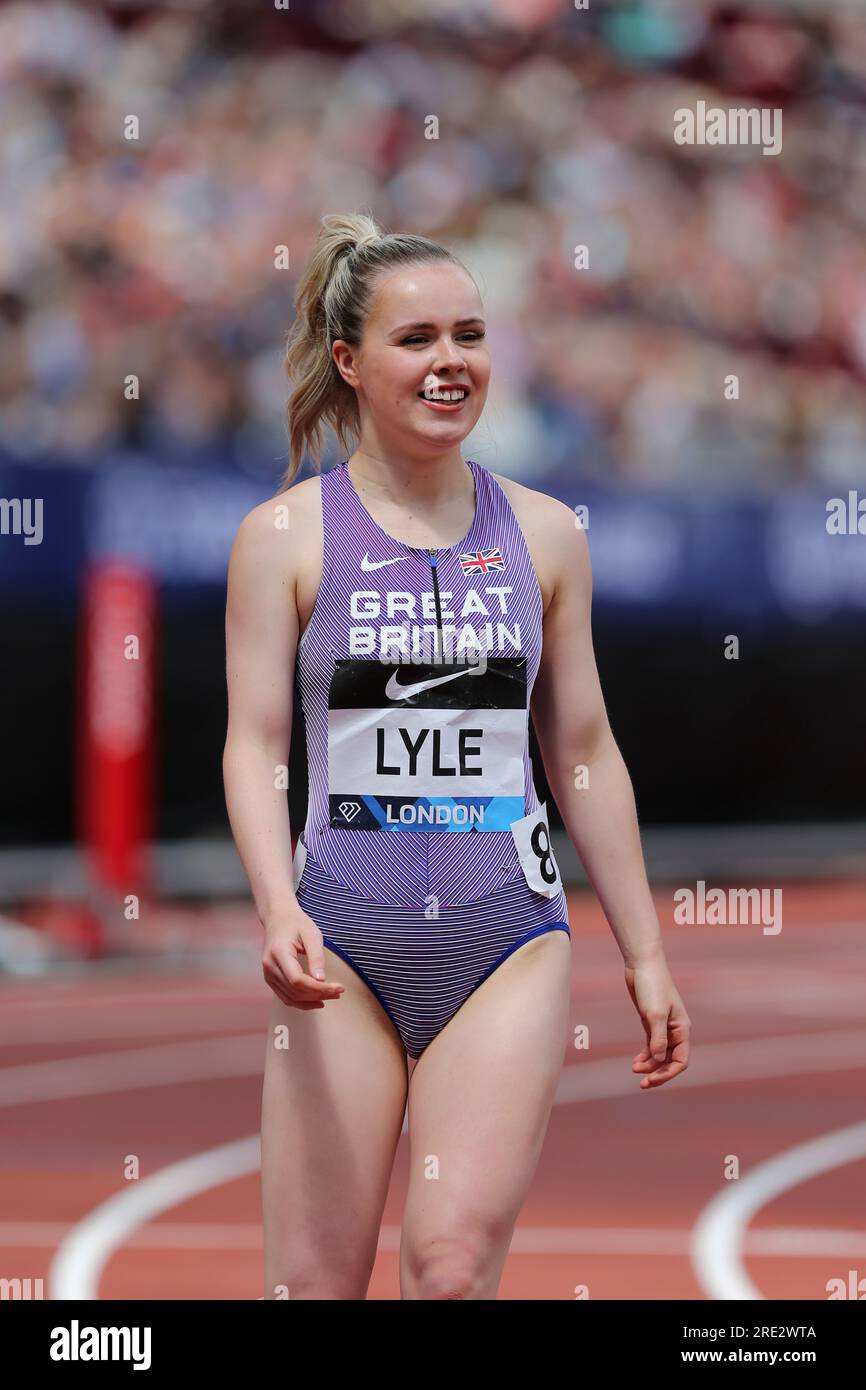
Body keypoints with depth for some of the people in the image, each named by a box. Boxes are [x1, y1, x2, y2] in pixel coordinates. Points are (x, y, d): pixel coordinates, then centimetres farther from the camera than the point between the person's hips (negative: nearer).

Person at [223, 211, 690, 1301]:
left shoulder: (543, 534, 9)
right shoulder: (286, 535, 1)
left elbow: (583, 753, 14)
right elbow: (256, 742, -4)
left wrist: (644, 951, 14)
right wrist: (278, 910, -21)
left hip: (508, 939, 2)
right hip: (344, 937, -1)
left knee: (454, 1267, -13)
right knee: (314, 1282, -1)